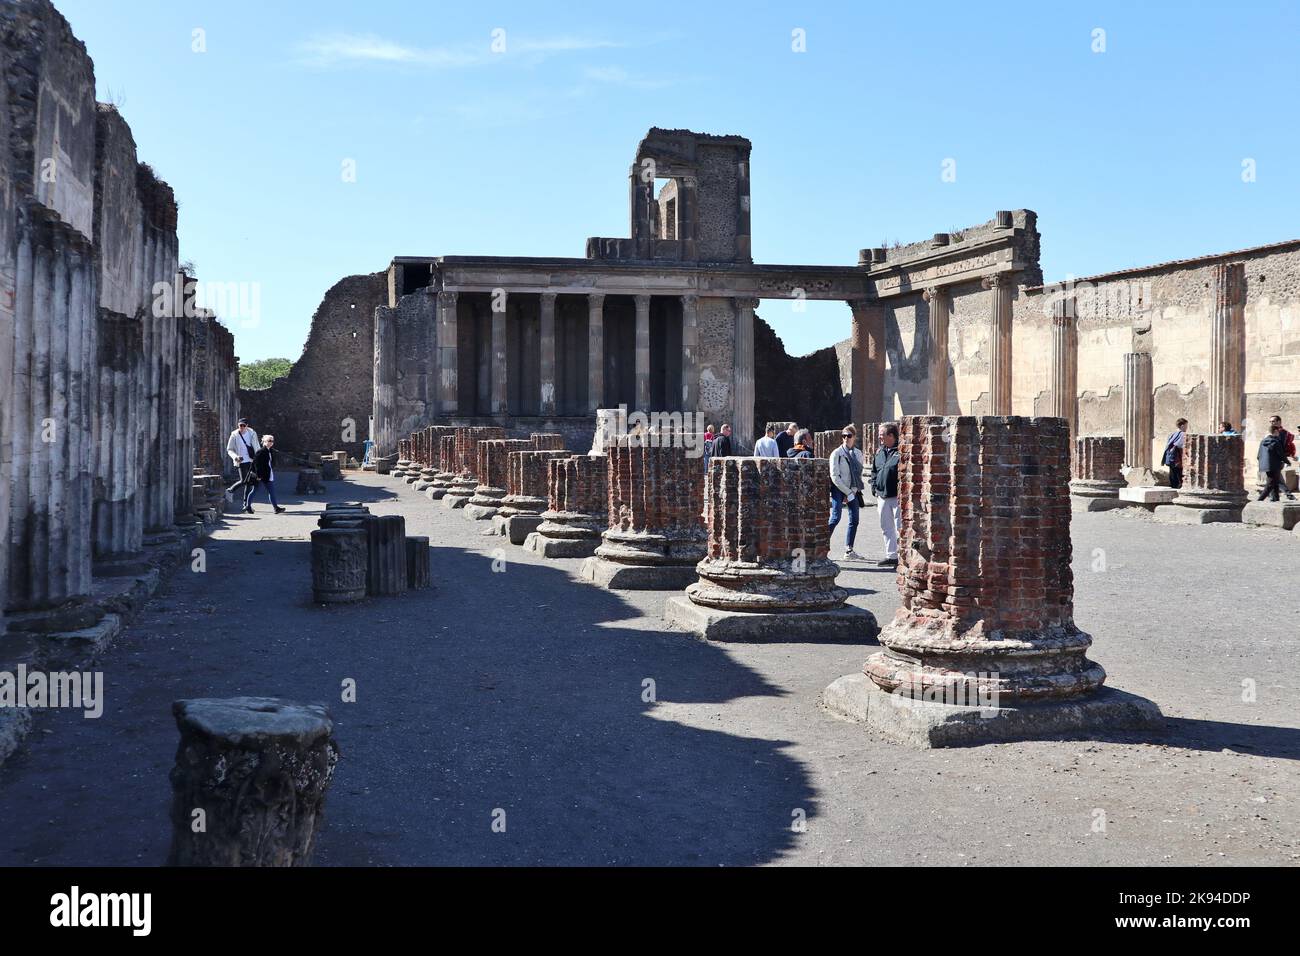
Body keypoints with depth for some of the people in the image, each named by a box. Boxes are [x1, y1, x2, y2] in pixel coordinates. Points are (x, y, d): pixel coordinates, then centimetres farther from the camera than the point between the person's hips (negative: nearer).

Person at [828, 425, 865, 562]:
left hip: (852, 490, 5)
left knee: (854, 520, 1)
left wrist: (854, 491, -2)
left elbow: (859, 474, 12)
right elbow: (834, 476, -10)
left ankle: (849, 551, 8)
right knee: (835, 517, -16)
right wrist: (848, 493, -12)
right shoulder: (836, 453, -6)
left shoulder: (858, 454, 10)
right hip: (838, 489, -5)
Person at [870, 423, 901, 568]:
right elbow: (874, 471, 22)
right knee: (886, 527, 12)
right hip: (882, 496, 8)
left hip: (897, 496, -8)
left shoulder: (901, 451, -9)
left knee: (900, 527, -5)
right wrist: (874, 488, 11)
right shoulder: (879, 452, 14)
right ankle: (891, 555, 21)